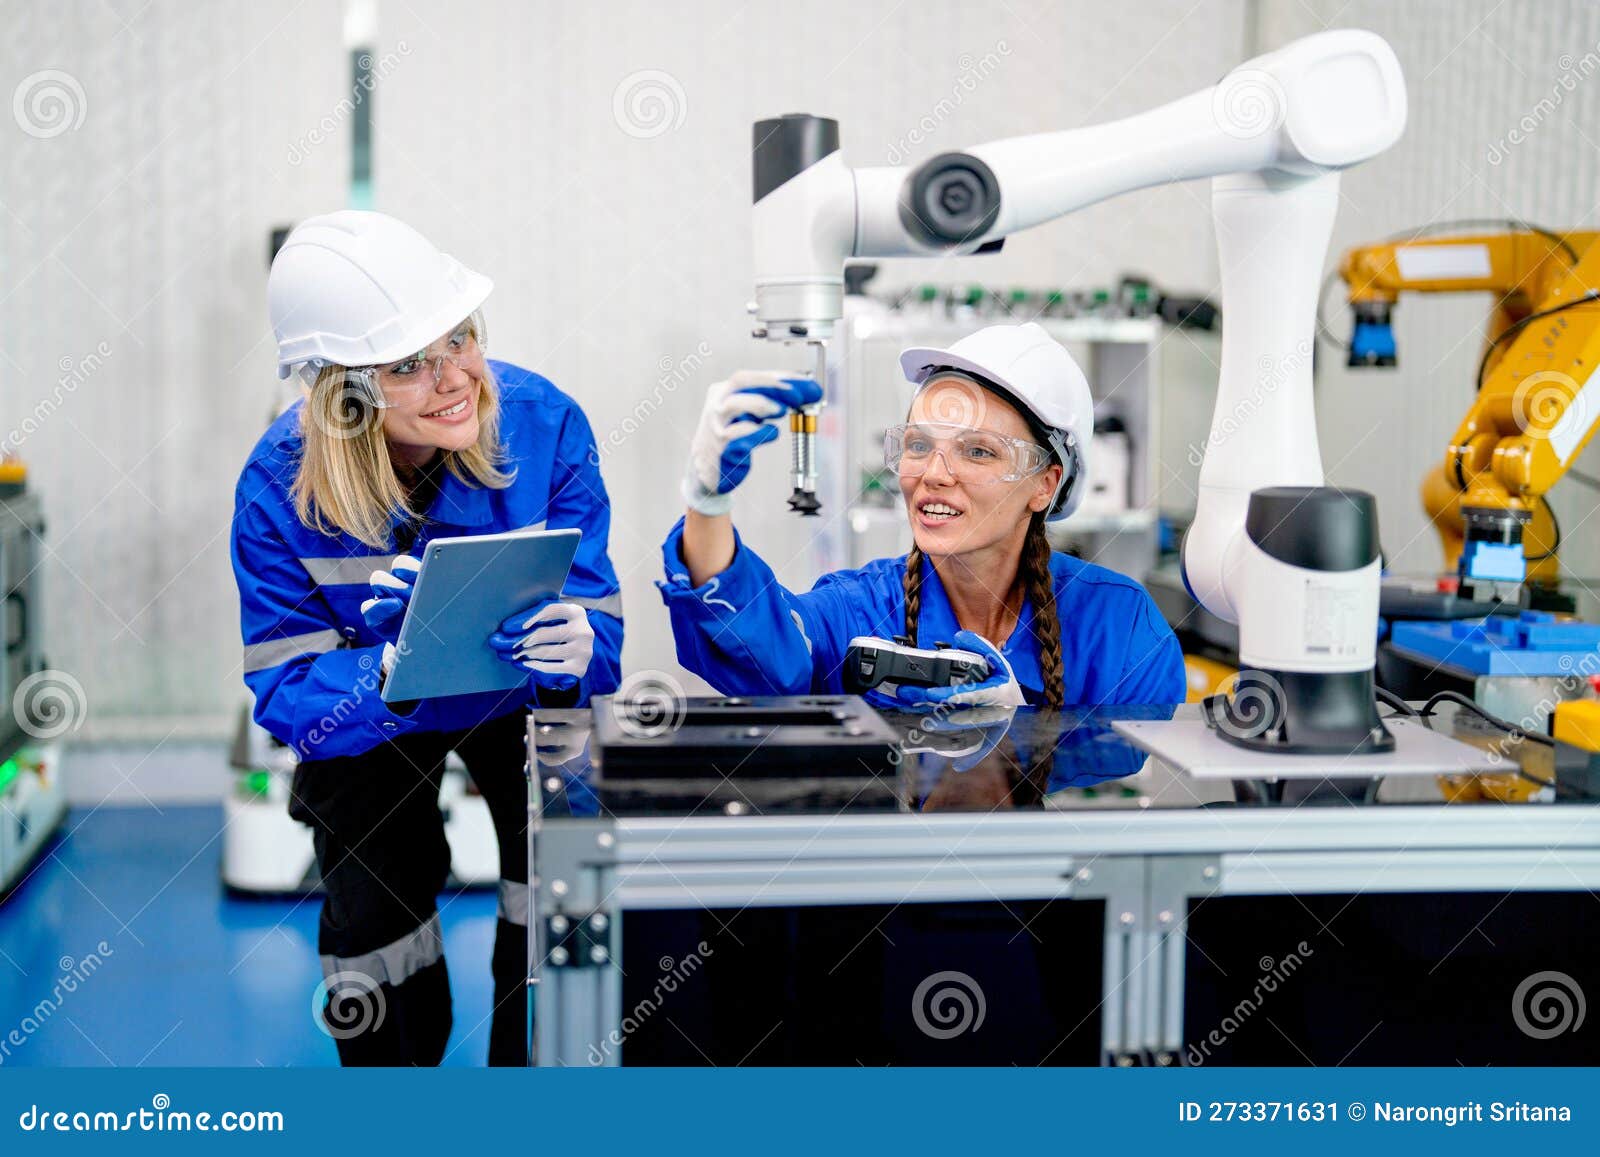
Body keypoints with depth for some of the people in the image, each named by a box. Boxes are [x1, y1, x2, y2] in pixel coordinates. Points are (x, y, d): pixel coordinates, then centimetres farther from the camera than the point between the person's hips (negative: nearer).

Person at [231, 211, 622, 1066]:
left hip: (518, 700, 1)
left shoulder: (544, 423, -27)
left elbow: (596, 625, -23)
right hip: (365, 718, 0)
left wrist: (575, 646, -49)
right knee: (374, 902, -6)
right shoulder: (280, 486, -27)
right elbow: (287, 691, -26)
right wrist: (390, 676, -49)